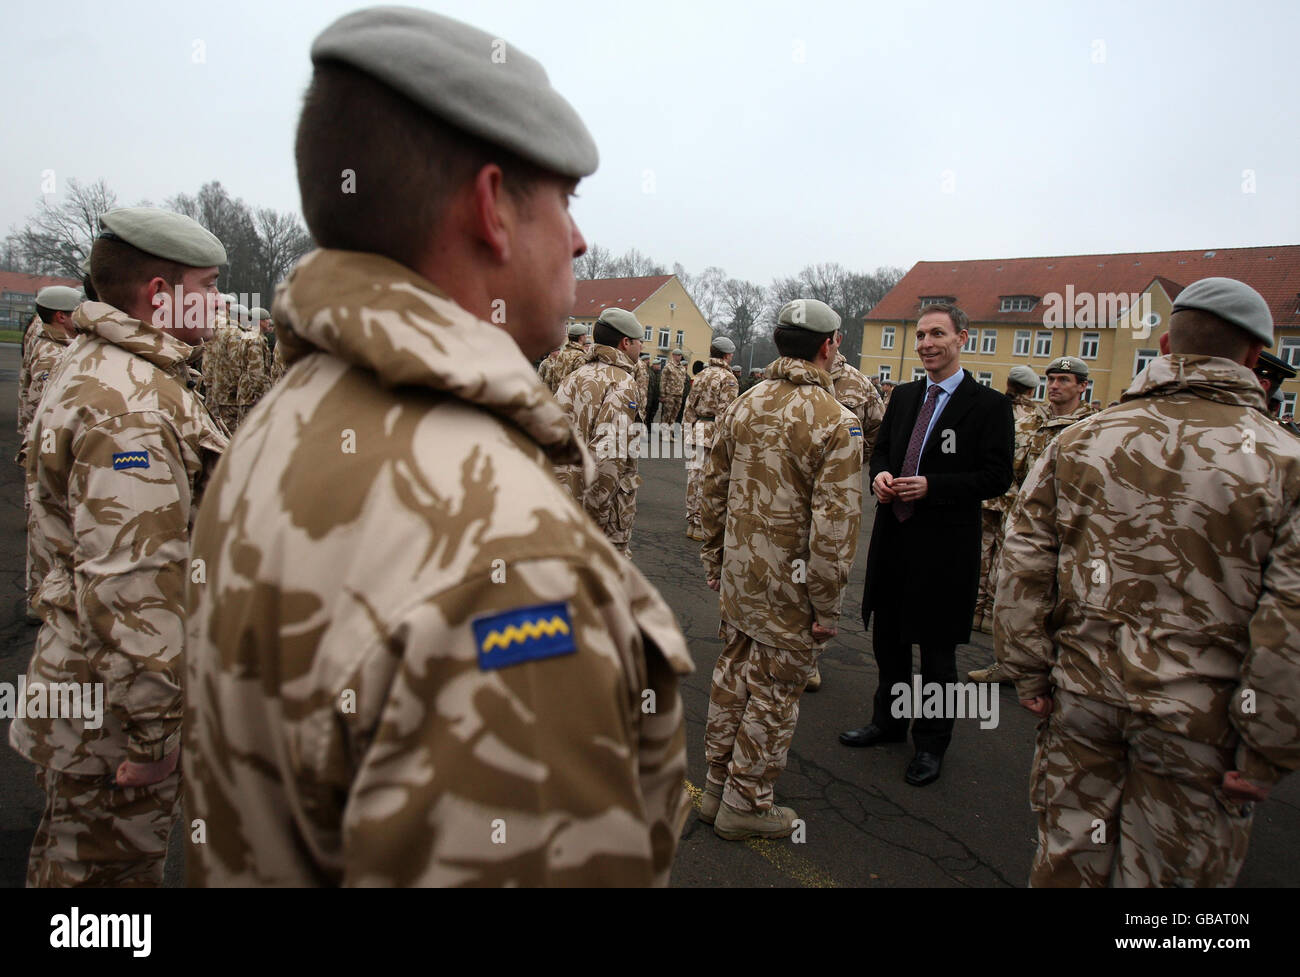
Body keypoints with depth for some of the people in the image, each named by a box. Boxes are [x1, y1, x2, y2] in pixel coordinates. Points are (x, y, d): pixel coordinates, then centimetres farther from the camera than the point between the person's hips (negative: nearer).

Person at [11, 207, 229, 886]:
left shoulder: (89, 367, 12)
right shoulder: (133, 403, -25)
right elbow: (132, 582, -30)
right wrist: (150, 731, -24)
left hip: (76, 667, 10)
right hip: (115, 703, -10)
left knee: (74, 855, 26)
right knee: (109, 865, 9)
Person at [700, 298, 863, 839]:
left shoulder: (743, 405, 2)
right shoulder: (837, 423, -17)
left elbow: (714, 490, 8)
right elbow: (834, 526, -20)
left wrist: (714, 560, 19)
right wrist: (827, 606, -11)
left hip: (738, 574, 6)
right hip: (790, 586, -6)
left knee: (732, 674, 19)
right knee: (774, 692, 10)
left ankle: (717, 786, 35)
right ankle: (744, 804, 25)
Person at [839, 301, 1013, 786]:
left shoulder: (989, 405, -8)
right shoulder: (903, 396, 10)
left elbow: (996, 477, -12)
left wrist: (931, 487, -22)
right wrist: (880, 476, -6)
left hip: (944, 548, -6)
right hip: (893, 537, 6)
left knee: (937, 649, 8)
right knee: (888, 637, 18)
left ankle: (931, 743, 26)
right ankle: (888, 721, 38)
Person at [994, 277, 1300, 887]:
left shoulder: (1080, 440, -1)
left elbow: (1025, 564, -2)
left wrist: (1029, 673, 6)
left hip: (1082, 693, 2)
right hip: (1198, 721, -2)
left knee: (1069, 856, 19)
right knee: (1165, 872, 16)